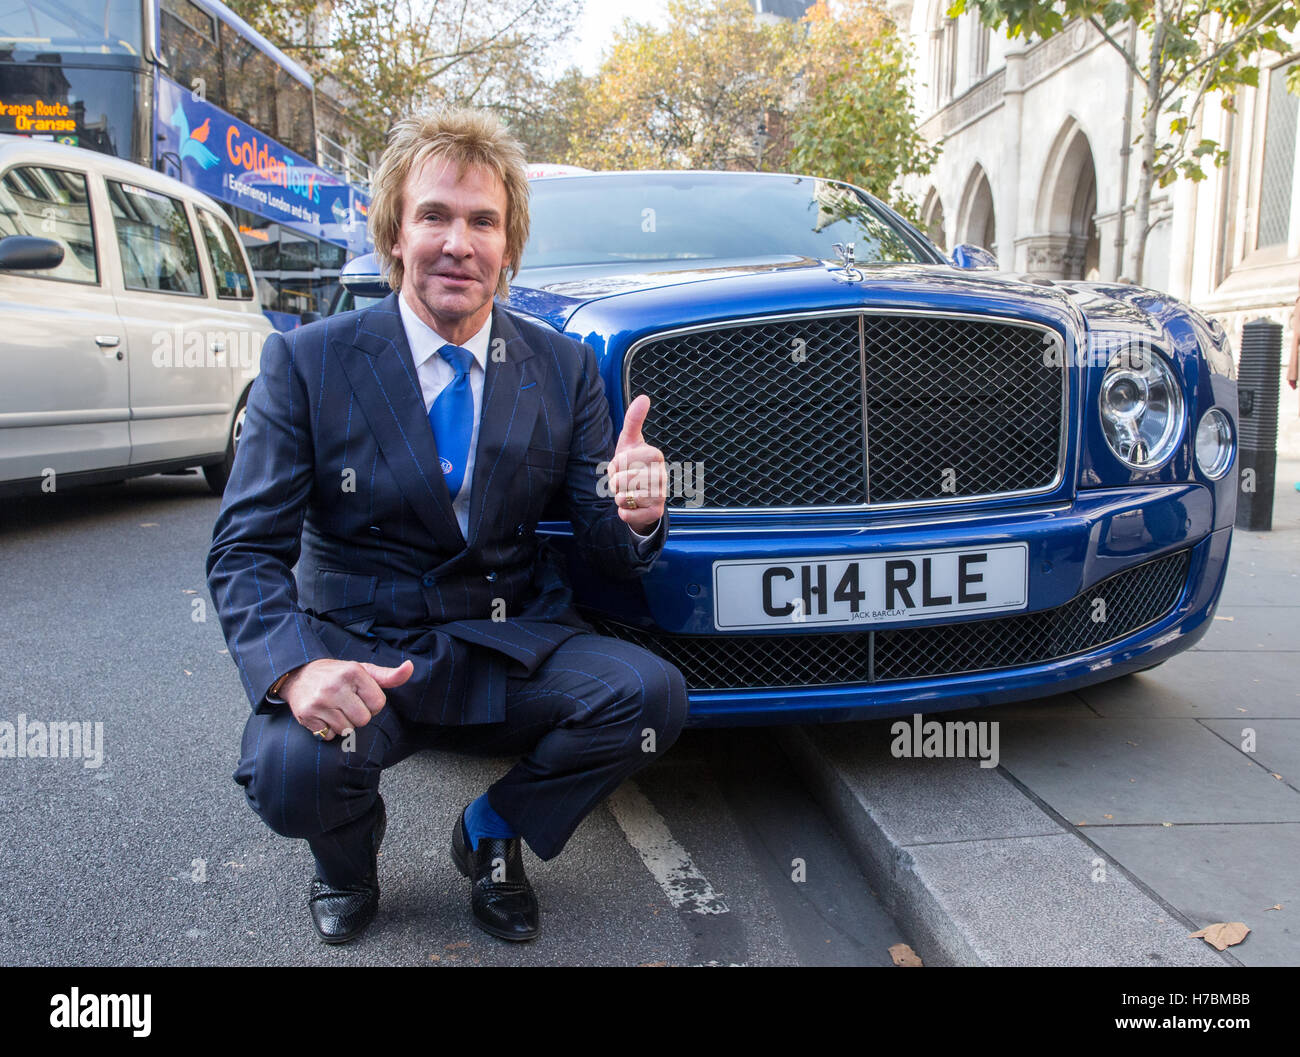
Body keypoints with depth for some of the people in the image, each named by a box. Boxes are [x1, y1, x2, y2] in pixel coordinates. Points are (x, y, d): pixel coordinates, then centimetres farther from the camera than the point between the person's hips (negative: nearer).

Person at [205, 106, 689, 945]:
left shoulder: (565, 368, 2)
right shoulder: (309, 362, -4)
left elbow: (607, 556, 1)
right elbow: (246, 549, -7)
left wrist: (635, 519, -25)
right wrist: (297, 666, -28)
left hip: (513, 650, 2)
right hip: (359, 651, -1)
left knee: (652, 695, -23)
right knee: (290, 767, -31)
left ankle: (494, 831, 8)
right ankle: (349, 847, 11)